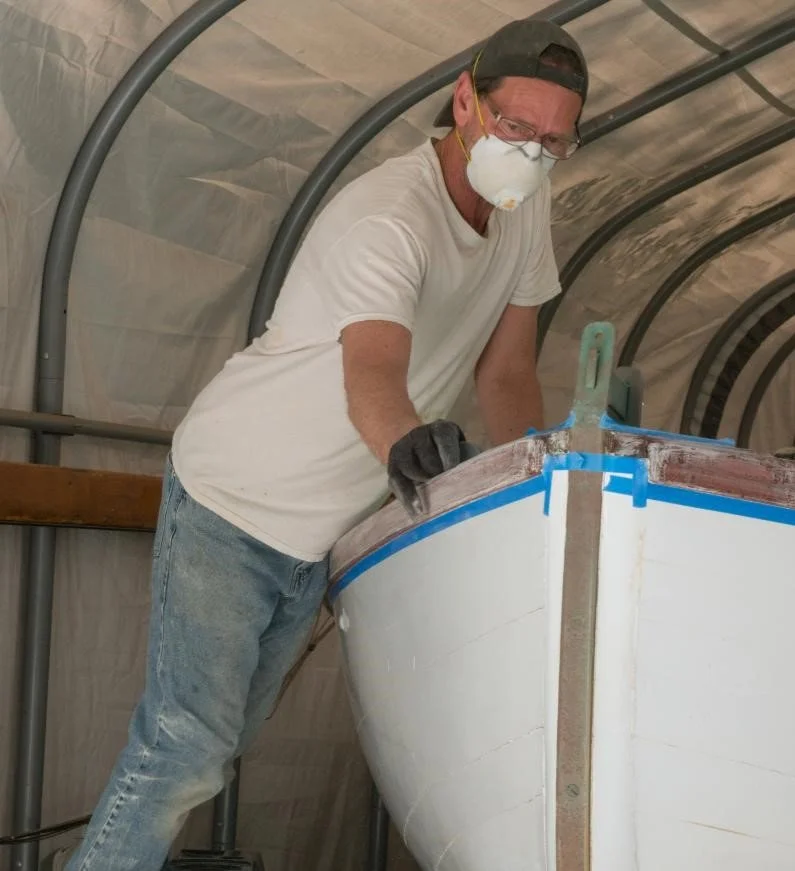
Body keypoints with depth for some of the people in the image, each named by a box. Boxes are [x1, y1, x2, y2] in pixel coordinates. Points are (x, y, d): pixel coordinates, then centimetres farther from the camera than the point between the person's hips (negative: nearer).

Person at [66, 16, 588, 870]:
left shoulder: (524, 207, -3)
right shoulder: (386, 217, -28)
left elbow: (505, 375, 5)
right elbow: (372, 370, -46)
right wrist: (404, 441, -67)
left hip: (326, 530, 8)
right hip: (231, 499, -8)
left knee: (225, 734, 17)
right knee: (187, 742, -15)